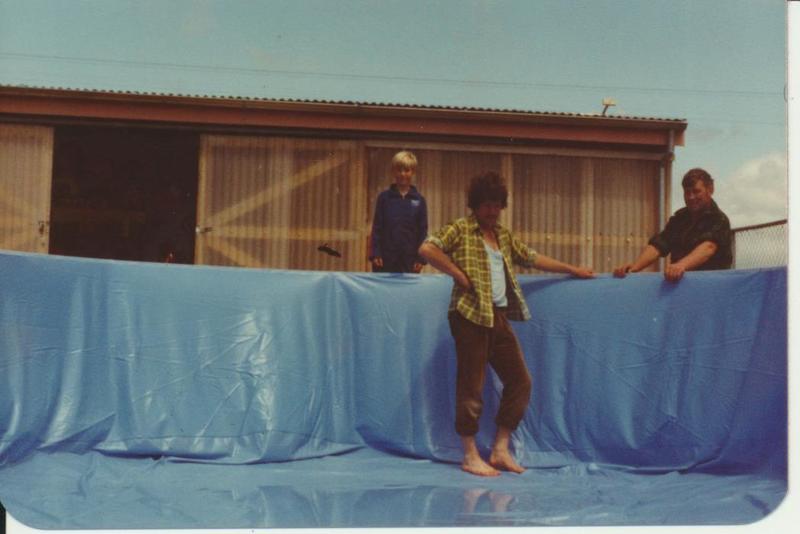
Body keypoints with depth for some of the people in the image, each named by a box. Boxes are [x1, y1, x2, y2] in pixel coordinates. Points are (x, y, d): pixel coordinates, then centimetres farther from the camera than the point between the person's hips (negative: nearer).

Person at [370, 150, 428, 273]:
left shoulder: (419, 200, 4)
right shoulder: (384, 197, 2)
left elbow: (423, 231, 5)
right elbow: (377, 227, 3)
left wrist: (421, 258, -2)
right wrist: (375, 254, -6)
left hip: (410, 258, 1)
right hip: (386, 257, -1)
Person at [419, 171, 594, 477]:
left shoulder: (503, 235, 19)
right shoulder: (461, 229, -3)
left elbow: (533, 258, 27)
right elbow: (427, 249, -16)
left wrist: (572, 270, 28)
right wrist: (459, 275, -14)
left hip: (499, 316, 8)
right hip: (470, 315, -8)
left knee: (520, 381, 7)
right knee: (471, 385, -2)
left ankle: (500, 450, 17)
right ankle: (470, 456, 7)